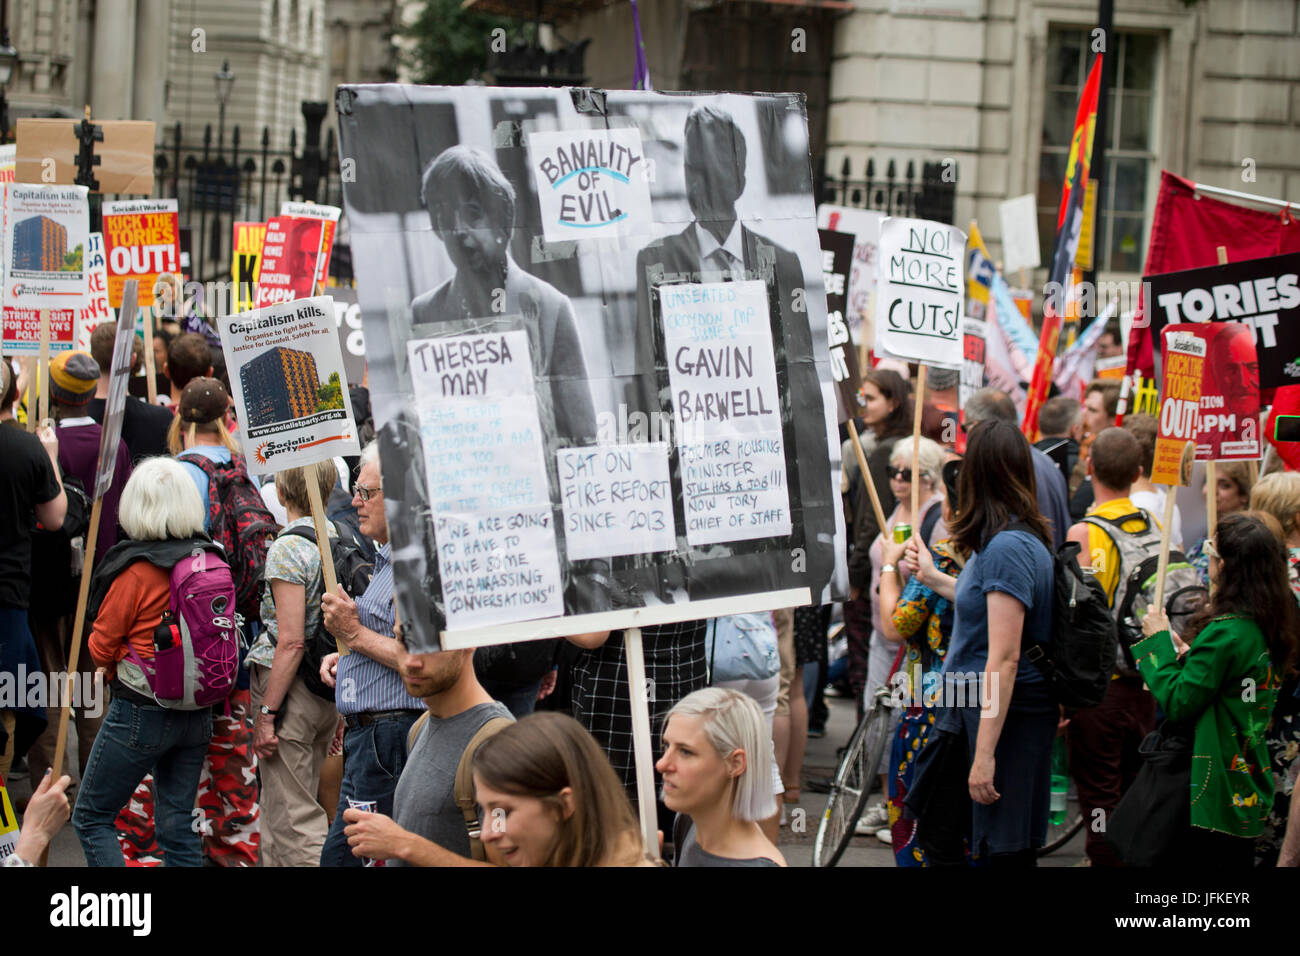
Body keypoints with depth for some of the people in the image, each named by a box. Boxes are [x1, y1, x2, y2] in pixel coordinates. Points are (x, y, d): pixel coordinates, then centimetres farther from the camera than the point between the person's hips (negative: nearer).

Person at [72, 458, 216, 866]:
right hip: (198, 714, 6)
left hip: (142, 711, -6)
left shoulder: (136, 570, -17)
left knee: (91, 817, 6)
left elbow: (101, 648, -7)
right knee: (177, 825, 12)